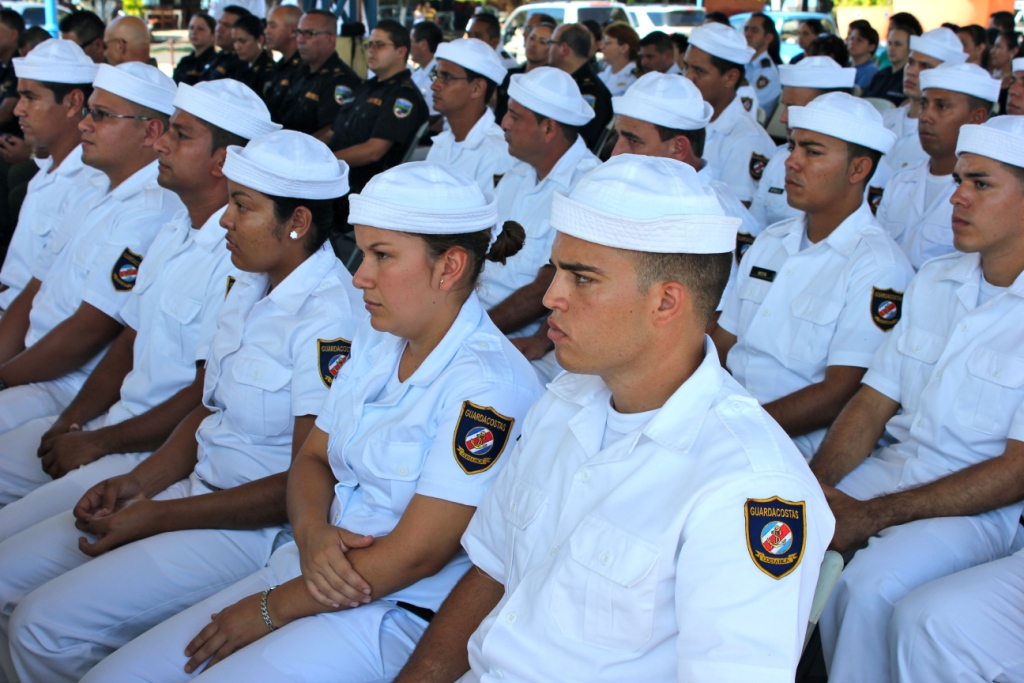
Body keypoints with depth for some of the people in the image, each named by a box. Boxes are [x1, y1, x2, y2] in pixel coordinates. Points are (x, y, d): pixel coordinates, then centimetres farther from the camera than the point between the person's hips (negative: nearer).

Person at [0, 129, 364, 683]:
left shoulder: (329, 318, -21)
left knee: (46, 624, -16)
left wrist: (157, 517, -16)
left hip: (261, 529, -9)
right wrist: (134, 484, 1)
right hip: (197, 490, 9)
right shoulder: (249, 287, 9)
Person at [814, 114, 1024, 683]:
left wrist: (871, 517, -19)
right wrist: (816, 482, -10)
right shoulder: (933, 281, 10)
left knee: (869, 583, -31)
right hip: (891, 465, 6)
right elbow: (873, 402, 9)